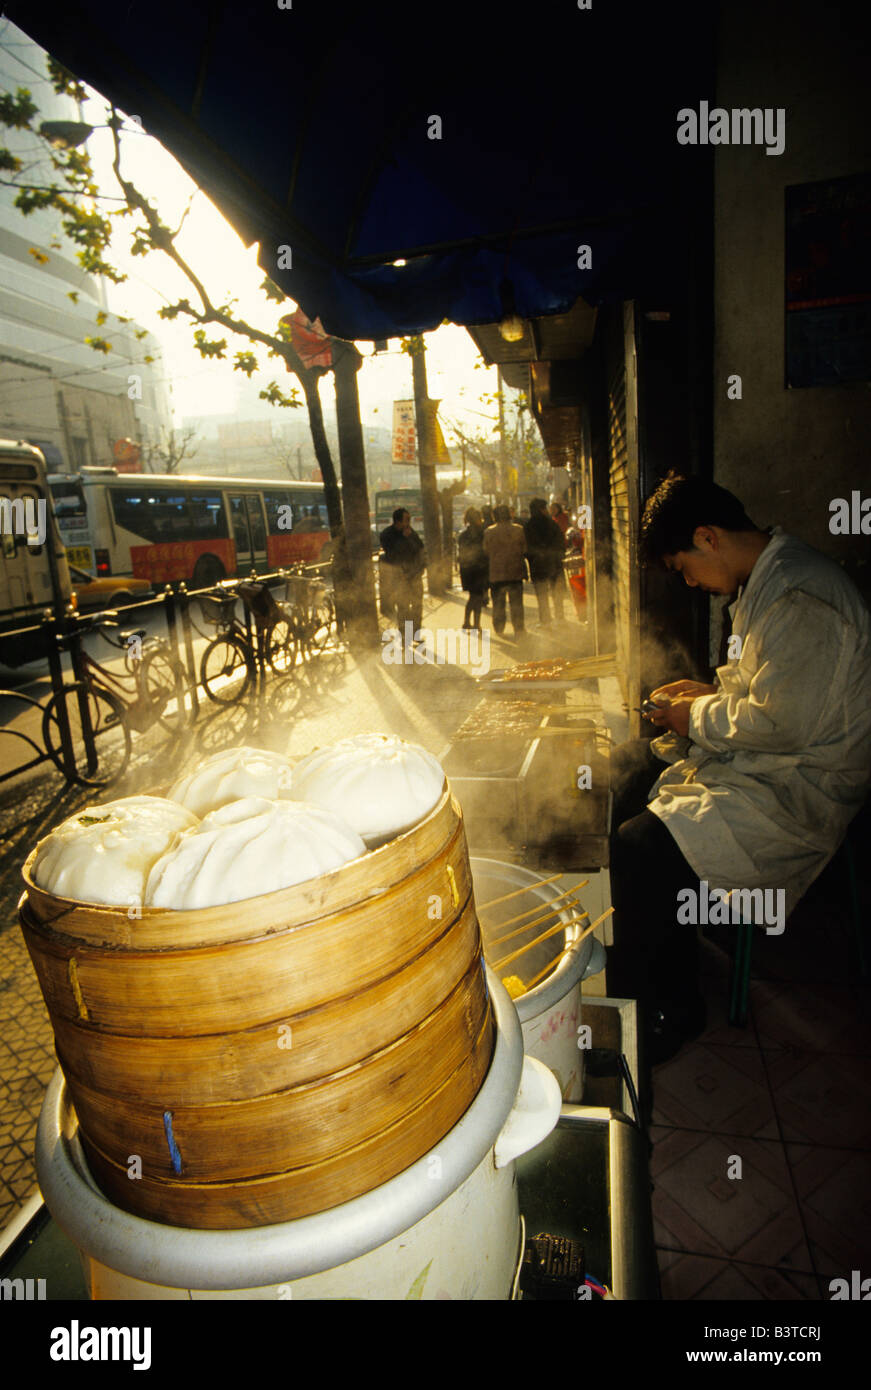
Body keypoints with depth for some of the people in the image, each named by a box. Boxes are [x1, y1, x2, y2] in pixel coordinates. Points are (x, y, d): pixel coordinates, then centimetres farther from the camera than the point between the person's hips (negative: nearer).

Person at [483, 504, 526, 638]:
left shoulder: (489, 532, -6)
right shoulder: (519, 530, -5)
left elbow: (486, 552, 2)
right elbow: (525, 550, 3)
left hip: (496, 573, 0)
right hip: (515, 572, 0)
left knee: (498, 603, 12)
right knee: (516, 603, 7)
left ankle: (499, 630, 19)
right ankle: (518, 629, 6)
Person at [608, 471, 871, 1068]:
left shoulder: (798, 599, -24)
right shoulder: (770, 579, 11)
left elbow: (784, 722, -26)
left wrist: (699, 718, -11)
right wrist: (711, 694, 8)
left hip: (796, 787, -11)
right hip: (755, 757, 11)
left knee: (640, 851, -24)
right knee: (618, 773, 11)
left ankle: (670, 1013, 2)